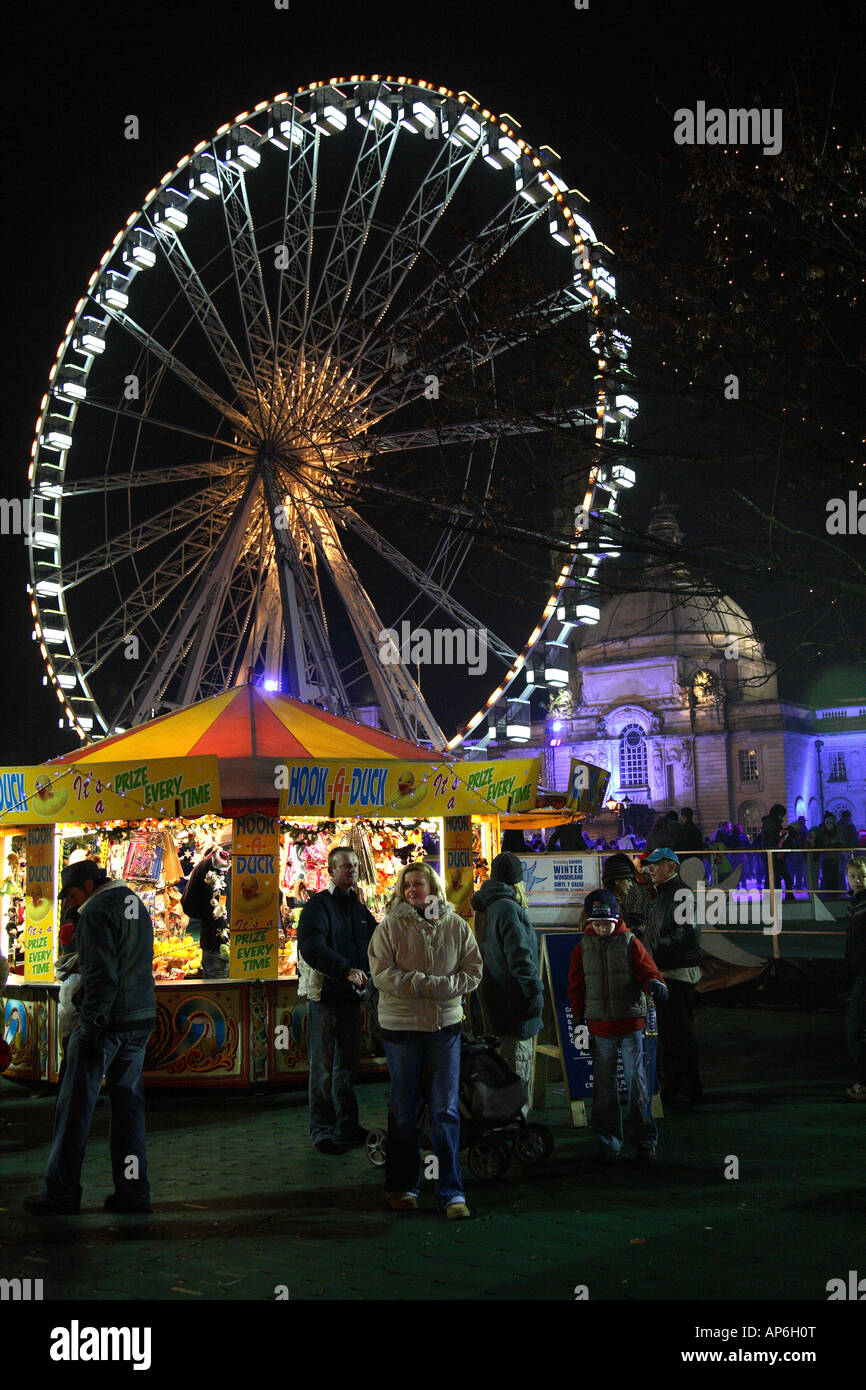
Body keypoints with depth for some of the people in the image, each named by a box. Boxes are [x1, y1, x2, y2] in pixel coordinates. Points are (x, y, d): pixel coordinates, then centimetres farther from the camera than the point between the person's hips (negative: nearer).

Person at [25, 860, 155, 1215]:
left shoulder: (98, 911, -12)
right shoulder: (137, 906, 17)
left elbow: (101, 975, -19)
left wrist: (90, 1026, -17)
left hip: (106, 1022, -9)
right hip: (141, 1020, 9)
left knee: (75, 1106, -1)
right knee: (128, 1103, 12)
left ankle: (61, 1193, 3)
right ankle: (132, 1191, 12)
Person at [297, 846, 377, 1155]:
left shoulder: (359, 909, 15)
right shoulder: (318, 906, -8)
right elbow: (312, 949, -22)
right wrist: (346, 970, -31)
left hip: (351, 994, 7)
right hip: (324, 994, -7)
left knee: (347, 1065, 13)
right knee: (323, 1068, -2)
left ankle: (347, 1126, 21)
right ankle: (322, 1130, 4)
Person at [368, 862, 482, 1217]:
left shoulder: (456, 926, 5)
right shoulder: (390, 927, -1)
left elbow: (473, 971, 4)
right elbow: (382, 974, -9)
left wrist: (444, 986, -14)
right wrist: (426, 984, -19)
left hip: (445, 1026, 1)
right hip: (401, 1026, -1)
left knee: (446, 1110, -1)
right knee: (404, 1111, 7)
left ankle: (450, 1192, 5)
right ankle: (401, 1186, 21)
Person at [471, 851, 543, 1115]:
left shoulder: (483, 908, 11)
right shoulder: (508, 908, -18)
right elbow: (520, 955, -21)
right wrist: (535, 991, -18)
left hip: (492, 994, 10)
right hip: (513, 999, -10)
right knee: (518, 1067, -5)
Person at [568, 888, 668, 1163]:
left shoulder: (629, 942, -1)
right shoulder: (583, 947, 5)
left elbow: (646, 968, -6)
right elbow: (576, 984, 11)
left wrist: (654, 983, -29)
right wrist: (578, 1018, 8)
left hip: (630, 1023, -2)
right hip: (599, 1025, 2)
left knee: (637, 1081, -3)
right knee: (604, 1085, 8)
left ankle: (644, 1140, 6)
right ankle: (608, 1139, 19)